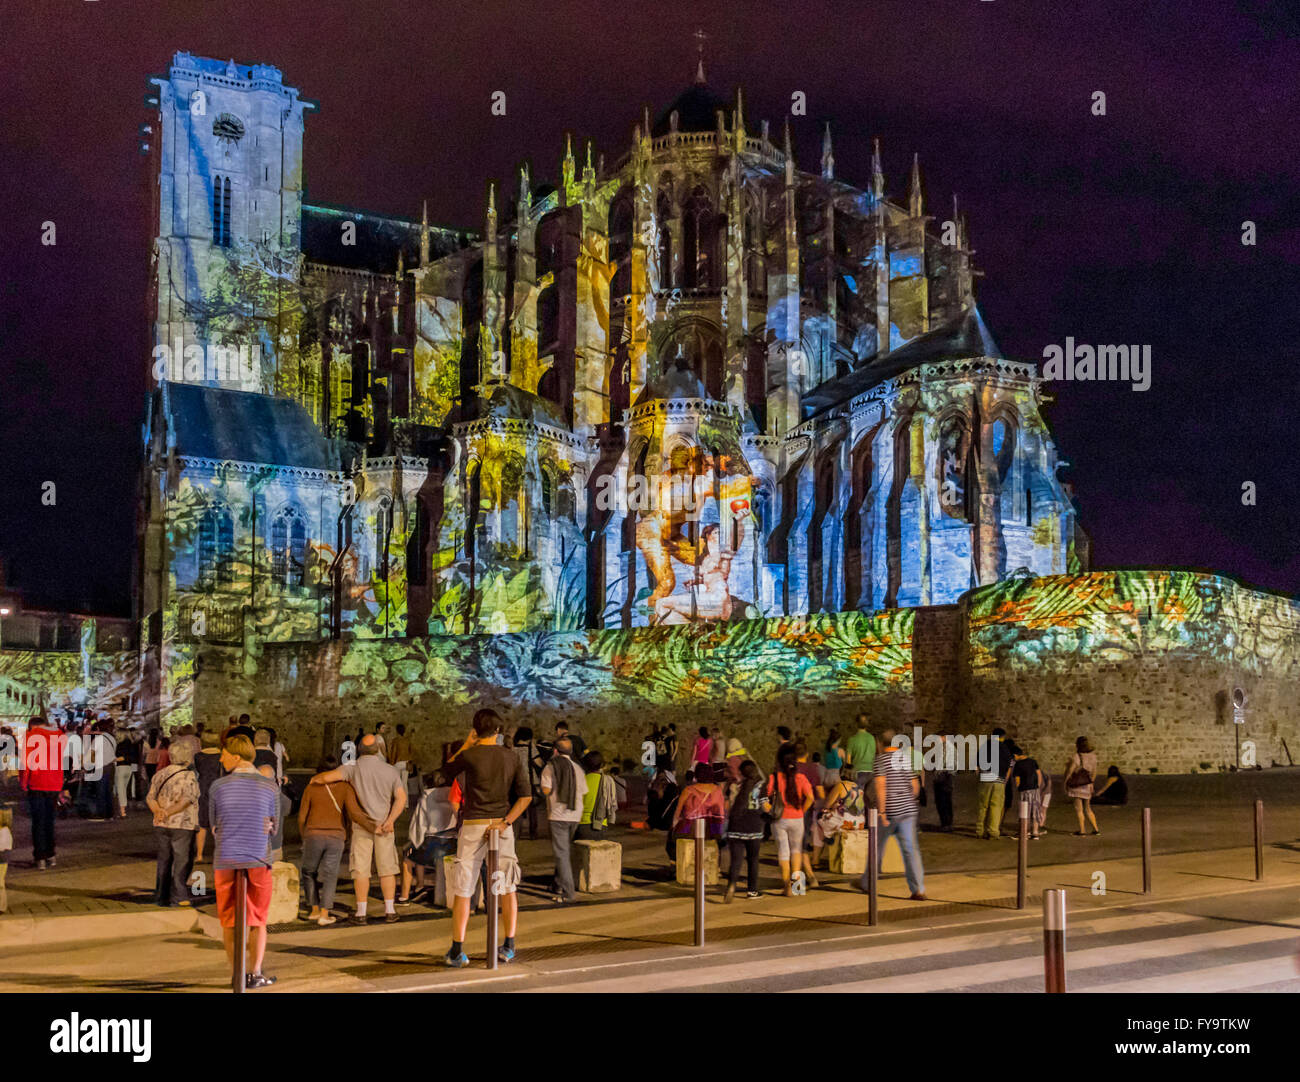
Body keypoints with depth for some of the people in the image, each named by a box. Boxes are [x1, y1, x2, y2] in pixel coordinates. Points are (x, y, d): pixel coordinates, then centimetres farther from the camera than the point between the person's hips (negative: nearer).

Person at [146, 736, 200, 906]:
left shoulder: (159, 774, 8)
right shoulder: (189, 776, -10)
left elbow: (150, 797, -1)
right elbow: (186, 800, -22)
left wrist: (159, 812, -14)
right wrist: (168, 812, -23)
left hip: (162, 826, 6)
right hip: (183, 825, -6)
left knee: (164, 861, 14)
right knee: (183, 861, 1)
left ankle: (161, 896, 16)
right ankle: (178, 897, -2)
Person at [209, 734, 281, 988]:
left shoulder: (218, 787, -4)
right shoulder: (270, 788, -3)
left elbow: (213, 827, 7)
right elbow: (272, 827, 8)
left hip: (225, 860, 0)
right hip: (258, 861, 0)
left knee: (229, 921, 12)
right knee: (258, 920, 12)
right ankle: (256, 973, 6)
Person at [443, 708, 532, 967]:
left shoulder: (470, 755, -8)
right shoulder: (511, 757, 3)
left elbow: (449, 768, 14)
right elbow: (526, 796, -2)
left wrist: (466, 744, 17)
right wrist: (506, 821, -5)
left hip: (474, 826, -3)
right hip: (502, 825, 3)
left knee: (463, 891, 2)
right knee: (508, 888, 13)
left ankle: (457, 952, 1)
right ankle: (509, 947, 15)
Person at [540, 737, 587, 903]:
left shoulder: (550, 767, -5)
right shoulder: (577, 768, 7)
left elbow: (546, 790, -14)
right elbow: (583, 792, 7)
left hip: (558, 815, -5)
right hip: (575, 815, 5)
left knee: (561, 853, -4)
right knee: (567, 851, 19)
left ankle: (568, 891, -10)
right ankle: (559, 886, 26)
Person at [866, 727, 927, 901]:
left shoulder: (881, 759, -7)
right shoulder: (907, 758, 9)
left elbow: (880, 785, -18)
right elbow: (915, 786, 13)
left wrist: (882, 811, -18)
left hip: (889, 811, -4)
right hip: (908, 810, 4)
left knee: (877, 847, 12)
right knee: (910, 849, 0)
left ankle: (866, 883, 27)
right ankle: (919, 890, -9)